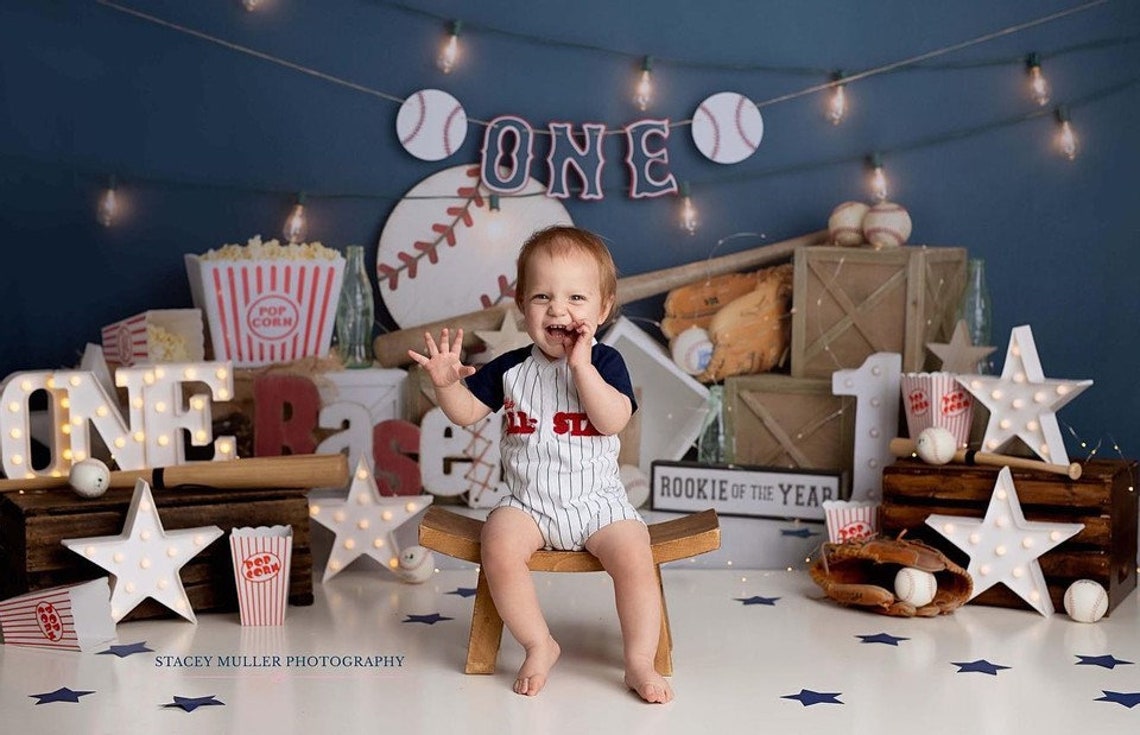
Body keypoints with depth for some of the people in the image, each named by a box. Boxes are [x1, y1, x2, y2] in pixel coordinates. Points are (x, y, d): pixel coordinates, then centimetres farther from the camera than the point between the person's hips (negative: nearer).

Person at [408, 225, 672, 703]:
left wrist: (582, 365, -22)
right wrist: (446, 383, -11)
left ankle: (640, 661, -10)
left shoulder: (605, 362, -3)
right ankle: (539, 646, -9)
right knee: (500, 548, -27)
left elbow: (614, 420, -17)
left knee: (634, 556, -25)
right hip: (527, 503, 2)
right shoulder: (511, 368, 5)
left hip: (597, 500, -2)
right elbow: (466, 412, 9)